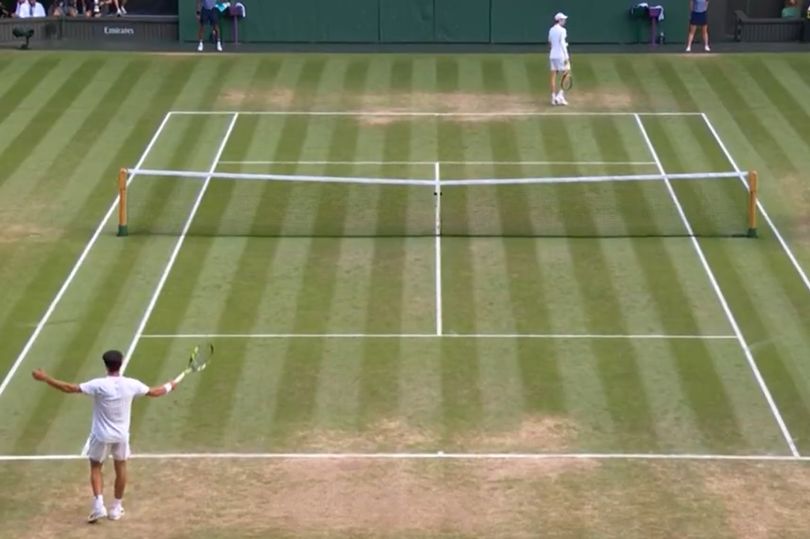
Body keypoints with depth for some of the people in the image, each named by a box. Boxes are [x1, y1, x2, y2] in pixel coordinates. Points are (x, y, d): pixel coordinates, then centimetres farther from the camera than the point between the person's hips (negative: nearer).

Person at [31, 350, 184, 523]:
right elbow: (154, 392, 4)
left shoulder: (99, 385, -22)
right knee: (120, 468, 20)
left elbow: (70, 388, -21)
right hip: (121, 435, 2)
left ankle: (99, 505, 1)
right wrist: (170, 386, 25)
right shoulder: (131, 385, -12)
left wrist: (45, 378, -15)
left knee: (95, 468, 16)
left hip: (101, 435, -2)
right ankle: (116, 508, 27)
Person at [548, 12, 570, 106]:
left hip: (552, 55, 7)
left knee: (554, 76, 6)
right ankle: (560, 96, -10)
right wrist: (566, 57, -19)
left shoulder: (551, 30, 11)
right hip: (561, 55, -7)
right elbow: (562, 44, -18)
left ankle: (553, 98, 3)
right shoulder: (562, 30, -12)